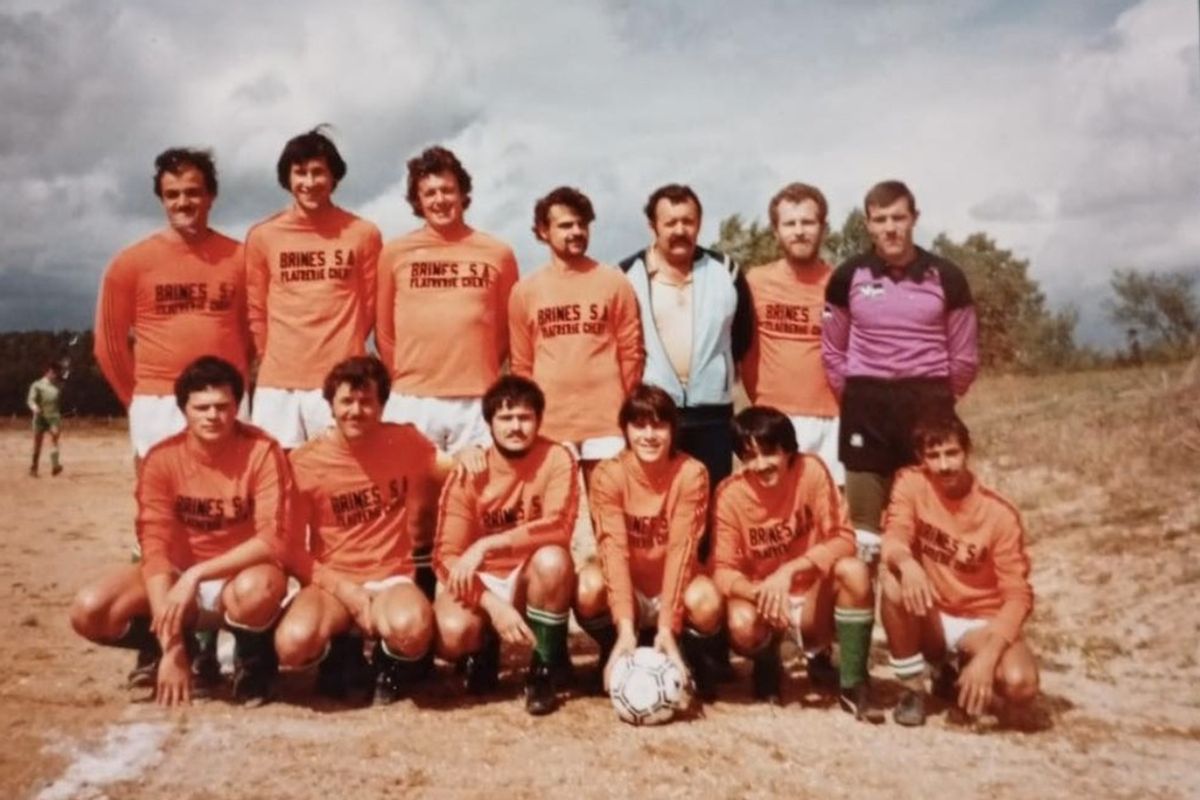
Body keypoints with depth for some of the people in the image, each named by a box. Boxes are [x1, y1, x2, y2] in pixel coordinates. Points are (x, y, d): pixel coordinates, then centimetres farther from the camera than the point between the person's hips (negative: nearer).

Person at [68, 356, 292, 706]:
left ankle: (253, 660, -4)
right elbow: (155, 547, -15)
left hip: (242, 573, -3)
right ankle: (184, 647, 9)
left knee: (257, 589, -39)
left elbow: (272, 540, -22)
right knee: (89, 611, -19)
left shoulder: (262, 451, -17)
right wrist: (171, 645, -23)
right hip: (179, 576, 4)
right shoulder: (162, 459, -10)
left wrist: (197, 574, -31)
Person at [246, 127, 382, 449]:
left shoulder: (364, 234, 3)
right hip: (278, 383, 1)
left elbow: (370, 305, 10)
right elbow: (256, 311, 12)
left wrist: (343, 351, 11)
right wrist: (275, 358, 12)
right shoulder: (262, 236, 5)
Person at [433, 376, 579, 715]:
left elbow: (558, 528, -27)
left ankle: (546, 668, -11)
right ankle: (484, 649, 10)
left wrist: (486, 545, -33)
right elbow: (447, 555, -14)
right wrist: (493, 605, -28)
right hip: (482, 582, 1)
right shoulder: (468, 471, -11)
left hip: (533, 579, 0)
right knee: (451, 633, -31)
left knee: (553, 559, -35)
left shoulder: (557, 459, -13)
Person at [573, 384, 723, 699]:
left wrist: (667, 625, -32)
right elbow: (613, 548, -25)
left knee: (706, 600, -34)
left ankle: (696, 664, 1)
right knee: (589, 586, -32)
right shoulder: (608, 474, -15)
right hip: (627, 589, 1)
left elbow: (682, 547, -23)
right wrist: (625, 627, -36)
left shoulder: (691, 473, -16)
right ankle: (615, 658, 1)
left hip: (674, 589, 0)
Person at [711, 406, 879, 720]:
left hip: (812, 595, 0)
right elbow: (723, 570, -14)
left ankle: (852, 685, -13)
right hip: (761, 596, 0)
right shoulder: (730, 495, -13)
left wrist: (789, 571, -32)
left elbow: (843, 539, -18)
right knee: (742, 625, -34)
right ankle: (767, 664, 7)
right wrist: (759, 593, -35)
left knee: (853, 570, -31)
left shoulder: (811, 470, -16)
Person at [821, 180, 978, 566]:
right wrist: (856, 399, 10)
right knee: (865, 525, 5)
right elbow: (832, 351, 11)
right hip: (866, 407, 1)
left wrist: (938, 401, 12)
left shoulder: (946, 278, -1)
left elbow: (964, 357, 6)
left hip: (928, 405, 0)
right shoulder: (848, 277, 1)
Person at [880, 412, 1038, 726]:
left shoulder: (999, 514, -14)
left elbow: (1018, 595, -16)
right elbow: (894, 539, -23)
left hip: (981, 623, 0)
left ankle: (958, 668, 8)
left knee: (1020, 684, -29)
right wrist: (907, 564, -48)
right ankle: (913, 689, -10)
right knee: (895, 583, -32)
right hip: (930, 620, 1)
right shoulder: (911, 484, -9)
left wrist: (987, 657, -29)